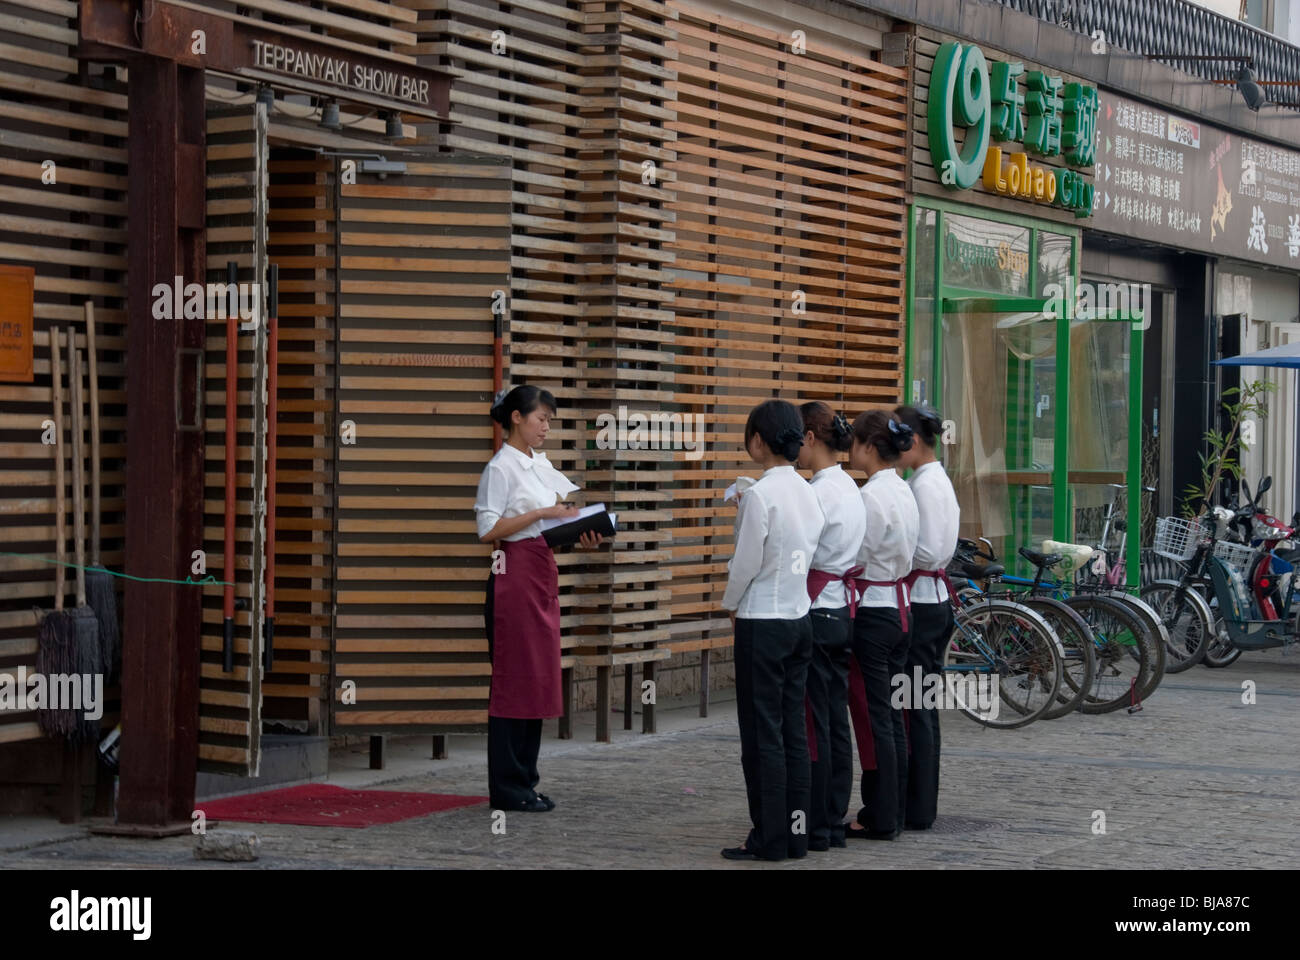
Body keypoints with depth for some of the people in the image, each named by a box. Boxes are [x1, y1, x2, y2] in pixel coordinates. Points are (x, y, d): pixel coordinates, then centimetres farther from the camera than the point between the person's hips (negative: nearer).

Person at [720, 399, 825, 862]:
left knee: (762, 733, -1)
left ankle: (770, 838, 3)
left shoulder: (760, 495, -16)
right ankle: (797, 831, 15)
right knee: (793, 729, 11)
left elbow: (746, 563, -13)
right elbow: (806, 553, 10)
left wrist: (731, 603, 4)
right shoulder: (808, 492, 6)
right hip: (800, 617, 7)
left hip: (762, 622, -7)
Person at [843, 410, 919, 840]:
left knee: (874, 716, -2)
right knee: (891, 714, 13)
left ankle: (879, 817, 4)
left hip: (872, 610, -9)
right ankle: (893, 812, 19)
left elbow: (856, 562, -16)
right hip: (899, 606, 9)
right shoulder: (904, 491, 10)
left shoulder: (871, 495, -18)